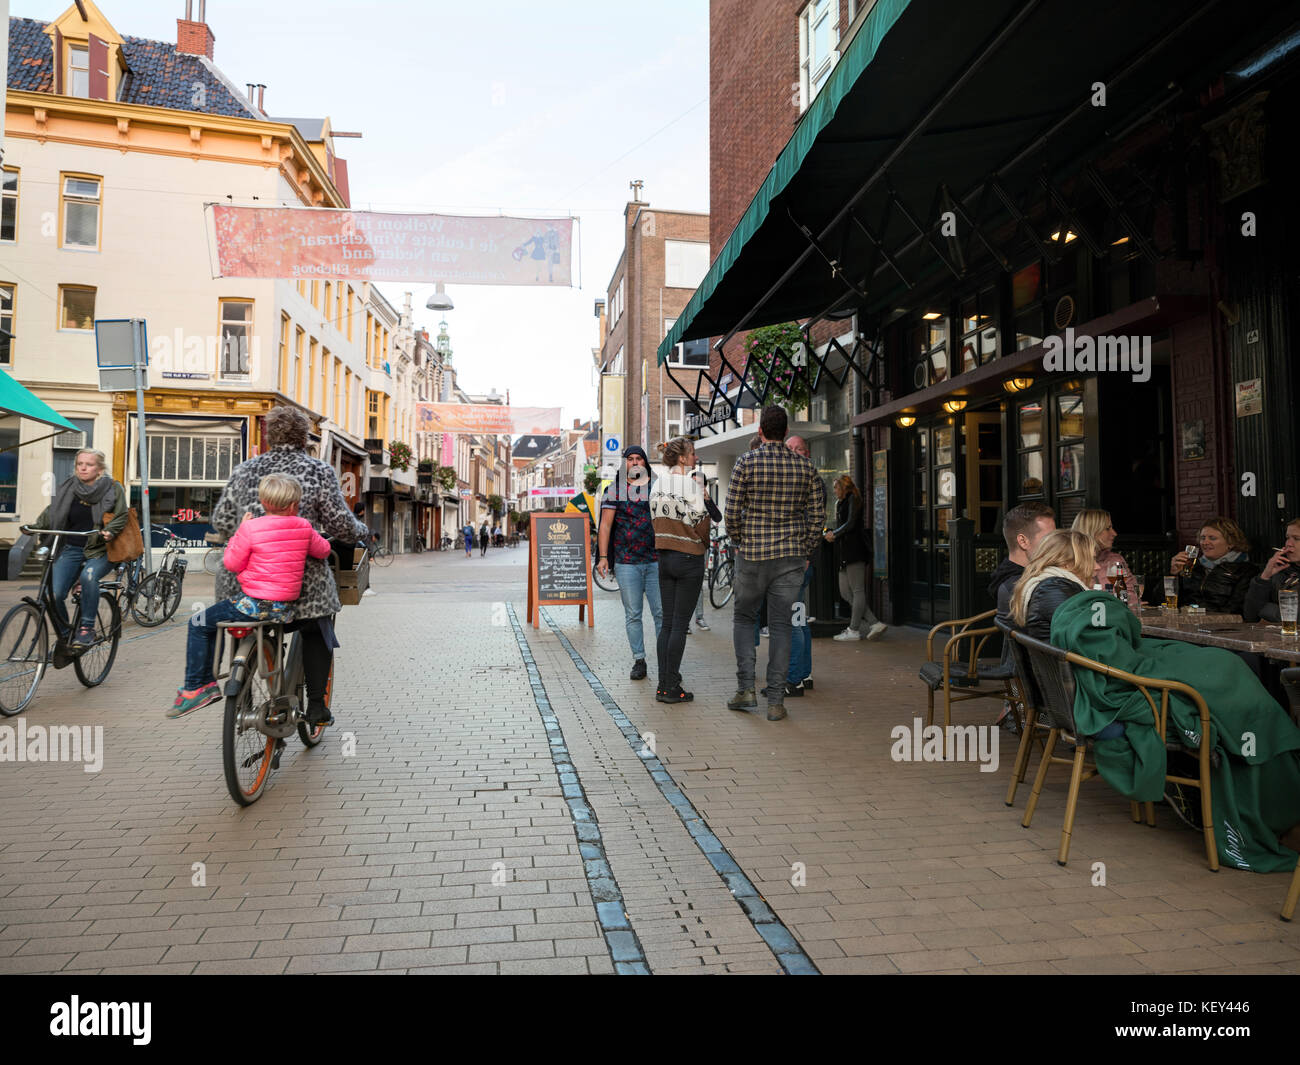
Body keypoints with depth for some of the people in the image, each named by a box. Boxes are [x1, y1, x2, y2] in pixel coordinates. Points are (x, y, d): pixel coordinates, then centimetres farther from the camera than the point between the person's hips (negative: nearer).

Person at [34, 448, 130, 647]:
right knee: (54, 595, -14)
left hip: (100, 551, -3)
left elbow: (121, 517, -4)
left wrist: (109, 531, -22)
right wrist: (37, 526, -9)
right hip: (71, 549, 3)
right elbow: (52, 511, 10)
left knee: (88, 576, -35)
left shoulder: (113, 489, 0)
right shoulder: (67, 489, 7)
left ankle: (86, 627, -20)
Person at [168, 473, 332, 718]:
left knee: (199, 624, 14)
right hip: (286, 610, 6)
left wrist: (239, 531, 7)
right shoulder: (304, 528, 1)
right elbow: (323, 550, 16)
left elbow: (232, 563, -2)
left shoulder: (251, 527, -9)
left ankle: (195, 687, 11)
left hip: (254, 605, -6)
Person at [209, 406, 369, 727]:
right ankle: (316, 705, 17)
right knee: (316, 631, 18)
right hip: (301, 577, -3)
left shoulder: (244, 470, 10)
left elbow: (221, 522, 11)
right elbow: (342, 525, -5)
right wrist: (363, 532, 16)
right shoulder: (319, 472, -1)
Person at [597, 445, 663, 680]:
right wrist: (603, 557, -4)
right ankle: (639, 661, 13)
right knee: (633, 615, 4)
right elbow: (606, 525, 4)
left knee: (662, 612, -1)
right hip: (626, 562, 0)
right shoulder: (615, 490, 7)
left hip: (656, 561, 1)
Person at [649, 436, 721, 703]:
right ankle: (672, 688, 2)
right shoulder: (691, 483, -13)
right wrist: (703, 494, -7)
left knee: (667, 622, 11)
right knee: (680, 624, -2)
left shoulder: (658, 484, 8)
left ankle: (663, 685, 13)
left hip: (664, 558, 7)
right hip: (689, 558, -7)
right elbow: (710, 518, -15)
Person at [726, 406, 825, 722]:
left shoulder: (746, 462, -5)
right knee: (781, 625, 7)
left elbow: (732, 513, -7)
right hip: (791, 557, 2)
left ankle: (746, 688, 8)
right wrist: (804, 552, 14)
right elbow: (817, 515, 4)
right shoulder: (805, 466, 3)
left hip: (752, 554, -2)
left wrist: (740, 543, 9)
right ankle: (776, 701, 7)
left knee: (743, 618, 16)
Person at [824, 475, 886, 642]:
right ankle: (874, 623, 2)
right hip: (844, 551, 10)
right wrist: (832, 534, 9)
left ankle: (854, 630, -5)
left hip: (854, 549, -10)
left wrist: (834, 534, 0)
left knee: (857, 590, -6)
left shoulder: (853, 499, -2)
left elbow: (851, 523, -11)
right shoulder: (840, 503, 24)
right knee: (845, 591, 3)